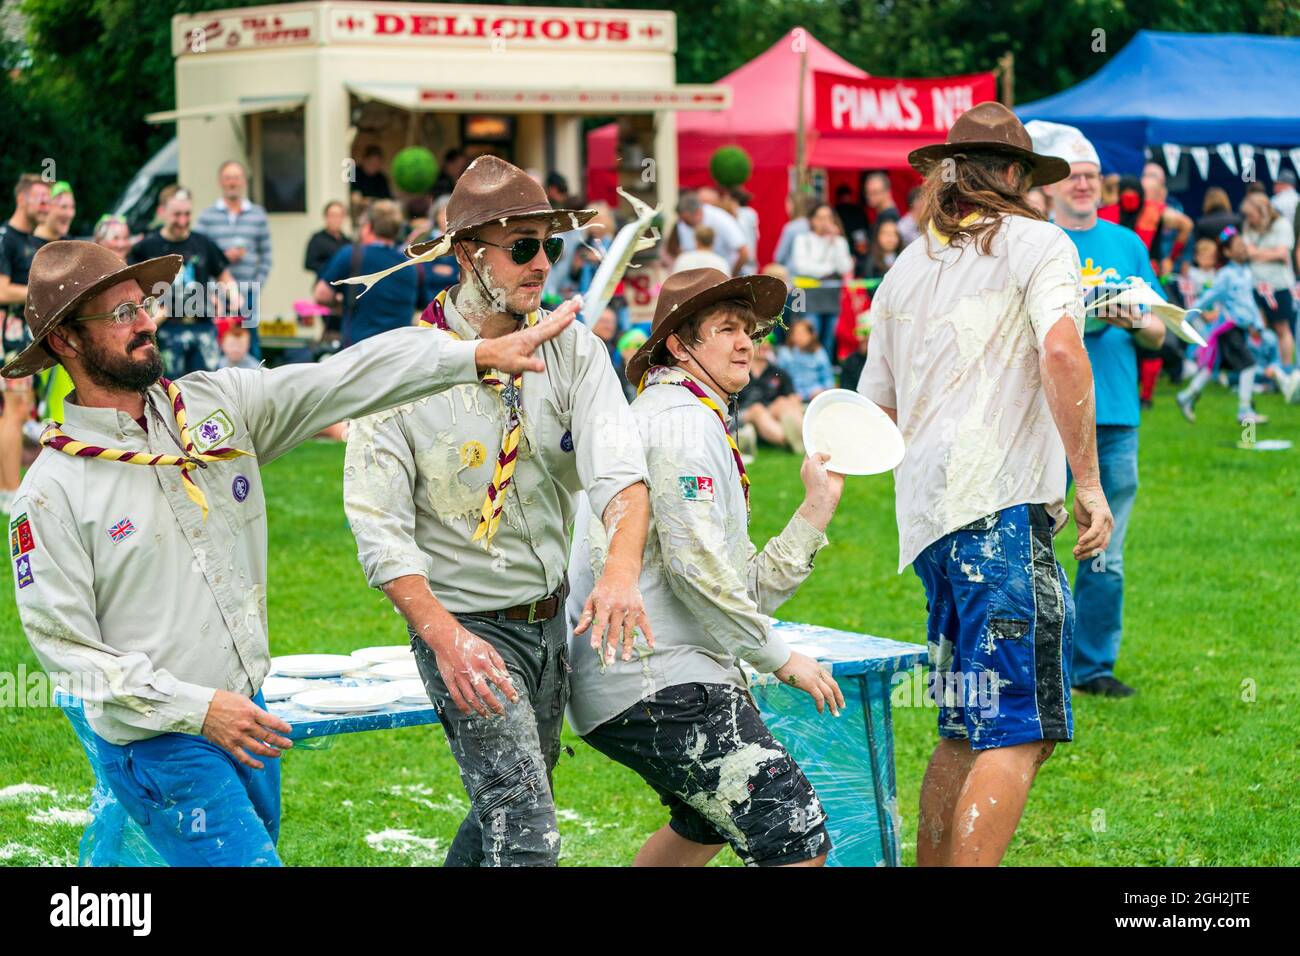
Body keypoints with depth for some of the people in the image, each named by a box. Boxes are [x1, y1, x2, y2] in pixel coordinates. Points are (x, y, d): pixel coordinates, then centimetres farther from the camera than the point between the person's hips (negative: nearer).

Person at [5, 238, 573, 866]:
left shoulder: (218, 404, 1)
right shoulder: (52, 492, -13)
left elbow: (345, 379, -5)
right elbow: (62, 644, -14)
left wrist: (483, 354, -13)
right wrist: (196, 708, -19)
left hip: (246, 719, 6)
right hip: (158, 746, -6)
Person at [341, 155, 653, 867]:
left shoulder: (573, 348, -4)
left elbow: (618, 467, -18)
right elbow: (381, 530, -18)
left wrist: (621, 572, -39)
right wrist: (445, 636, -31)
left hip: (549, 620, 6)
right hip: (462, 624, -6)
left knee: (509, 805, 21)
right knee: (525, 829, -14)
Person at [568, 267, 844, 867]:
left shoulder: (702, 426, 23)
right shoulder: (683, 419, -9)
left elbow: (749, 591, 17)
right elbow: (698, 571, -19)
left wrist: (817, 506, 12)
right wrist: (781, 659, -9)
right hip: (659, 681, -11)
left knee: (707, 822, 32)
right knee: (797, 842, -14)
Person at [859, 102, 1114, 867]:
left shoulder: (906, 270, 21)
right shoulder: (1037, 243, 3)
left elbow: (875, 414, 23)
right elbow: (1060, 350, -16)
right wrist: (1089, 481, -11)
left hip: (926, 513, 7)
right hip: (1001, 503, -7)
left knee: (967, 732, 14)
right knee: (1020, 733, -9)